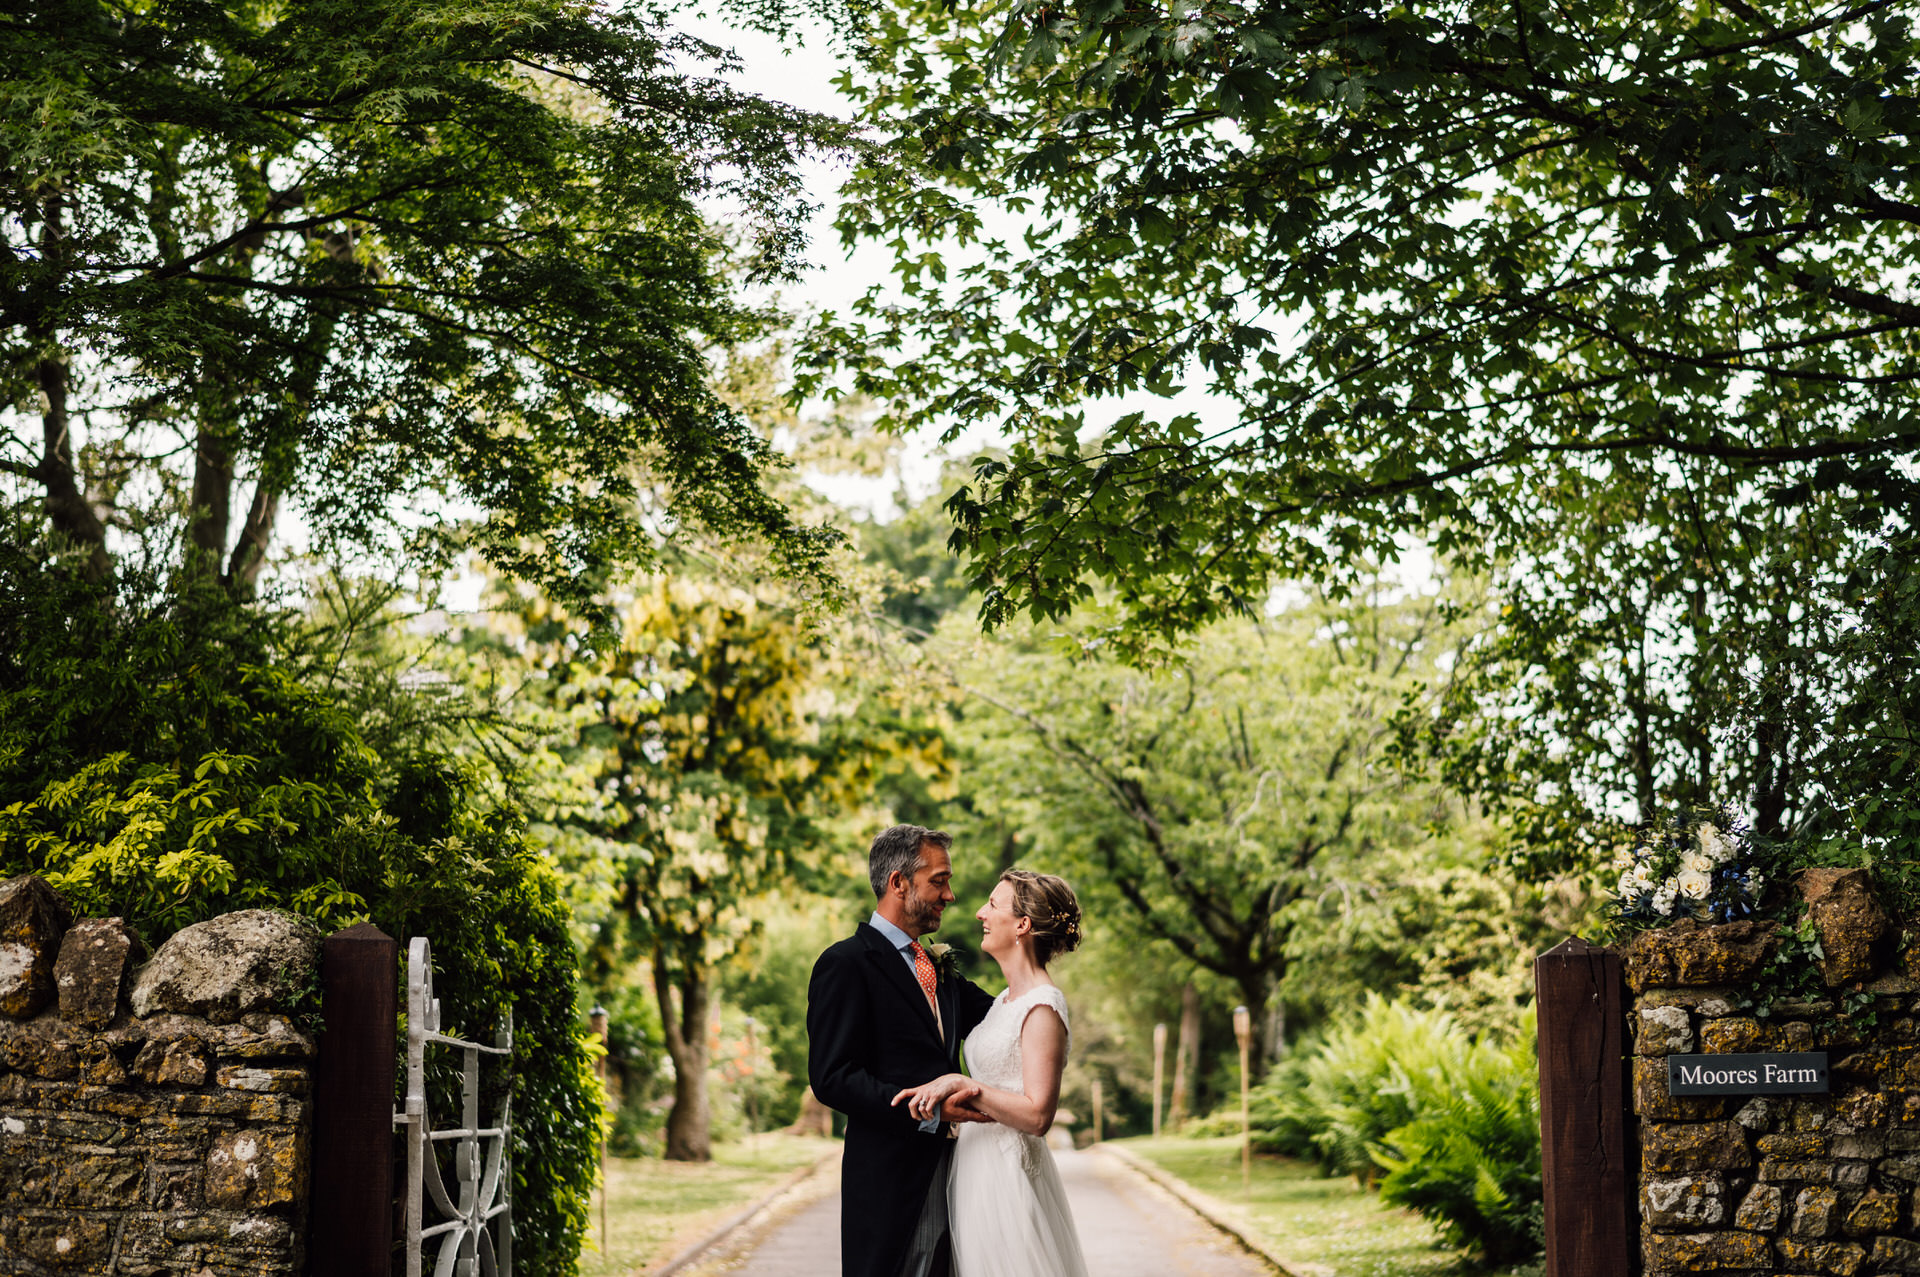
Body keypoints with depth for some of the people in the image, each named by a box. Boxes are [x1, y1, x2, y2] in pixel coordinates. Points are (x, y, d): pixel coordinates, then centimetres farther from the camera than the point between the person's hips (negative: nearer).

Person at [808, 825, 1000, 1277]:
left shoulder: (937, 966, 19)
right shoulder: (845, 964, -8)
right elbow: (832, 1078, -16)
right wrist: (926, 1110, -23)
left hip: (944, 1175, 8)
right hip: (889, 1185, -7)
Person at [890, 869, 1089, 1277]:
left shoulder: (1043, 1009, -16)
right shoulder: (1007, 999, 14)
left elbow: (1037, 1115, -22)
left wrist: (962, 1085, -24)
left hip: (1008, 1175, -9)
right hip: (976, 1171, 9)